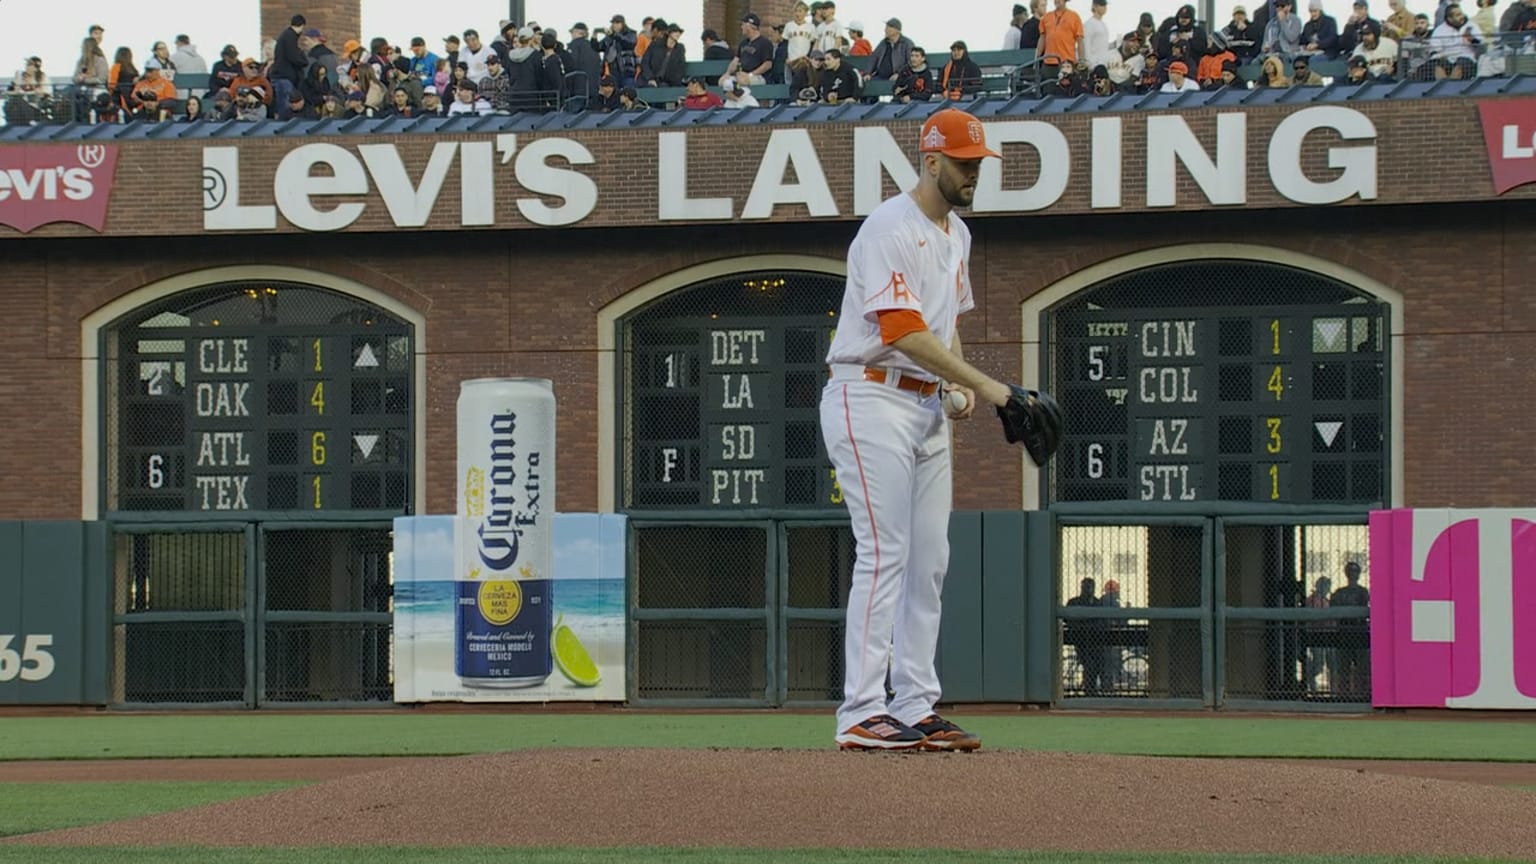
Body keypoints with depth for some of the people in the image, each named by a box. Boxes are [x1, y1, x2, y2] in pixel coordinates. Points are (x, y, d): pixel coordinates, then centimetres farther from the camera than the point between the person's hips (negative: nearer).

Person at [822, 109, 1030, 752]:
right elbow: (902, 331, -24)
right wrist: (982, 384, -26)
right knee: (885, 553, -14)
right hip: (872, 401, -9)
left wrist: (954, 386, 6)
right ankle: (862, 715, -15)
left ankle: (917, 708, 10)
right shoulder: (890, 229, -15)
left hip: (927, 407, 9)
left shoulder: (956, 234, 15)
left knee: (930, 560, 7)